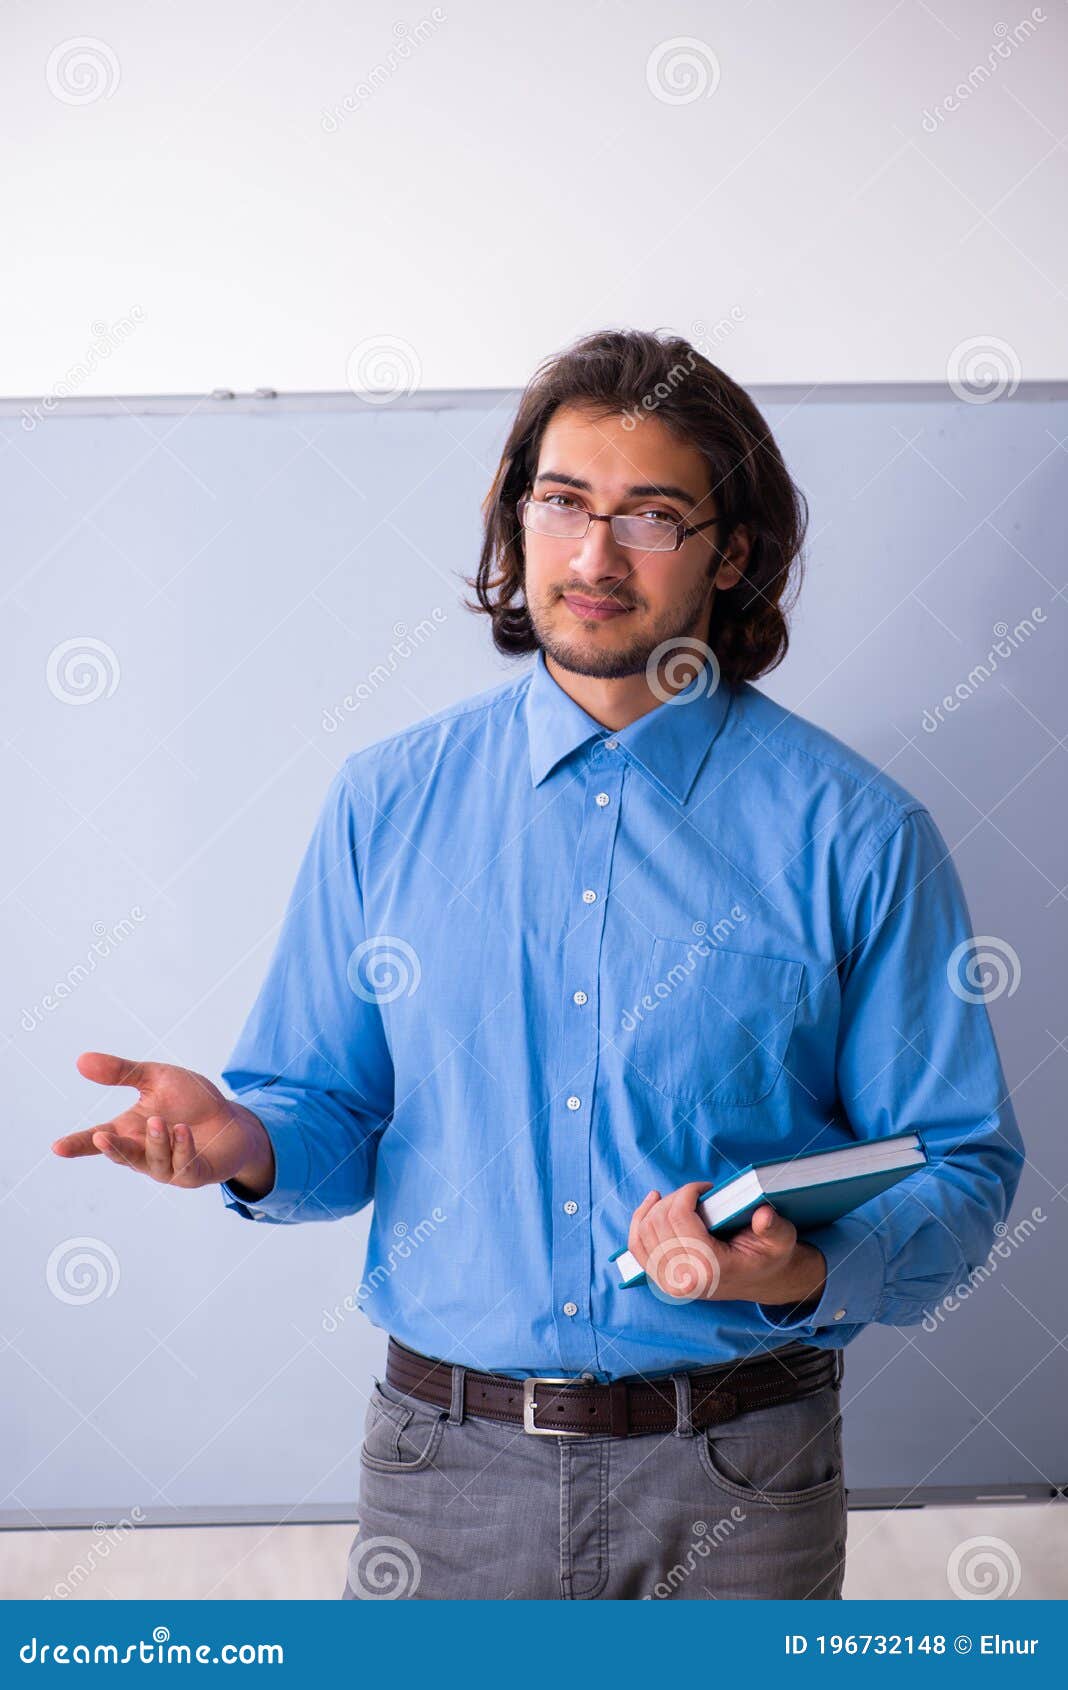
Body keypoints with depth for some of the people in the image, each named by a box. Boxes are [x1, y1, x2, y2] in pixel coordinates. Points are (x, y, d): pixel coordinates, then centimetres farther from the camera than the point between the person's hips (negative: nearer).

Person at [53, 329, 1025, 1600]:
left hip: (734, 1484, -1)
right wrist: (247, 1147, -15)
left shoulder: (853, 832, -5)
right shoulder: (387, 801, 3)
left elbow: (961, 1169, -3)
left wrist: (806, 1272, -21)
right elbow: (332, 1111, 7)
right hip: (447, 1457, 2)